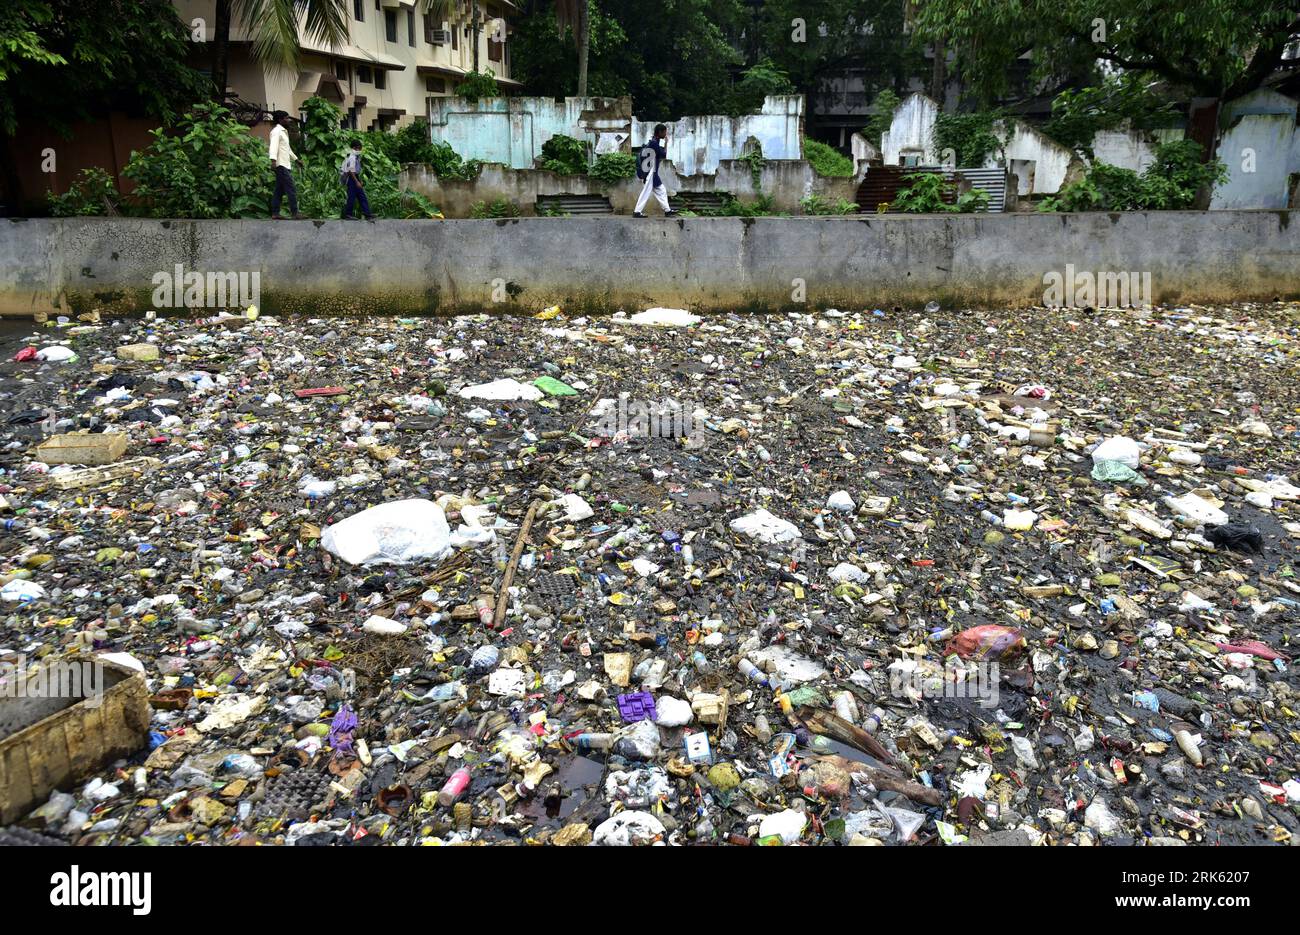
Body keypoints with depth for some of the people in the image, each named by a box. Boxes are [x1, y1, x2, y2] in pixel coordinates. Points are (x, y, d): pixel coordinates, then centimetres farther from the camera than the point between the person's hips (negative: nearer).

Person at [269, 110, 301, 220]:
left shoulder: (284, 131, 23)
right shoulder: (276, 131, -8)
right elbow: (274, 146, -23)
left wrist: (296, 159, 41)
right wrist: (273, 159, -36)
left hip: (285, 165, 10)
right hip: (281, 165, -10)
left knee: (279, 190, 7)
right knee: (291, 190, -12)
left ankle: (275, 214, 7)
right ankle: (295, 214, -14)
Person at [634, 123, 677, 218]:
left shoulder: (653, 141, 13)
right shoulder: (654, 143, -17)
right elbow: (664, 156, -16)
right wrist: (666, 143, -7)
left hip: (653, 172, 10)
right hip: (649, 172, -10)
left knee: (661, 190, 12)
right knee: (646, 192, -8)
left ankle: (667, 211, 16)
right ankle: (637, 212, -7)